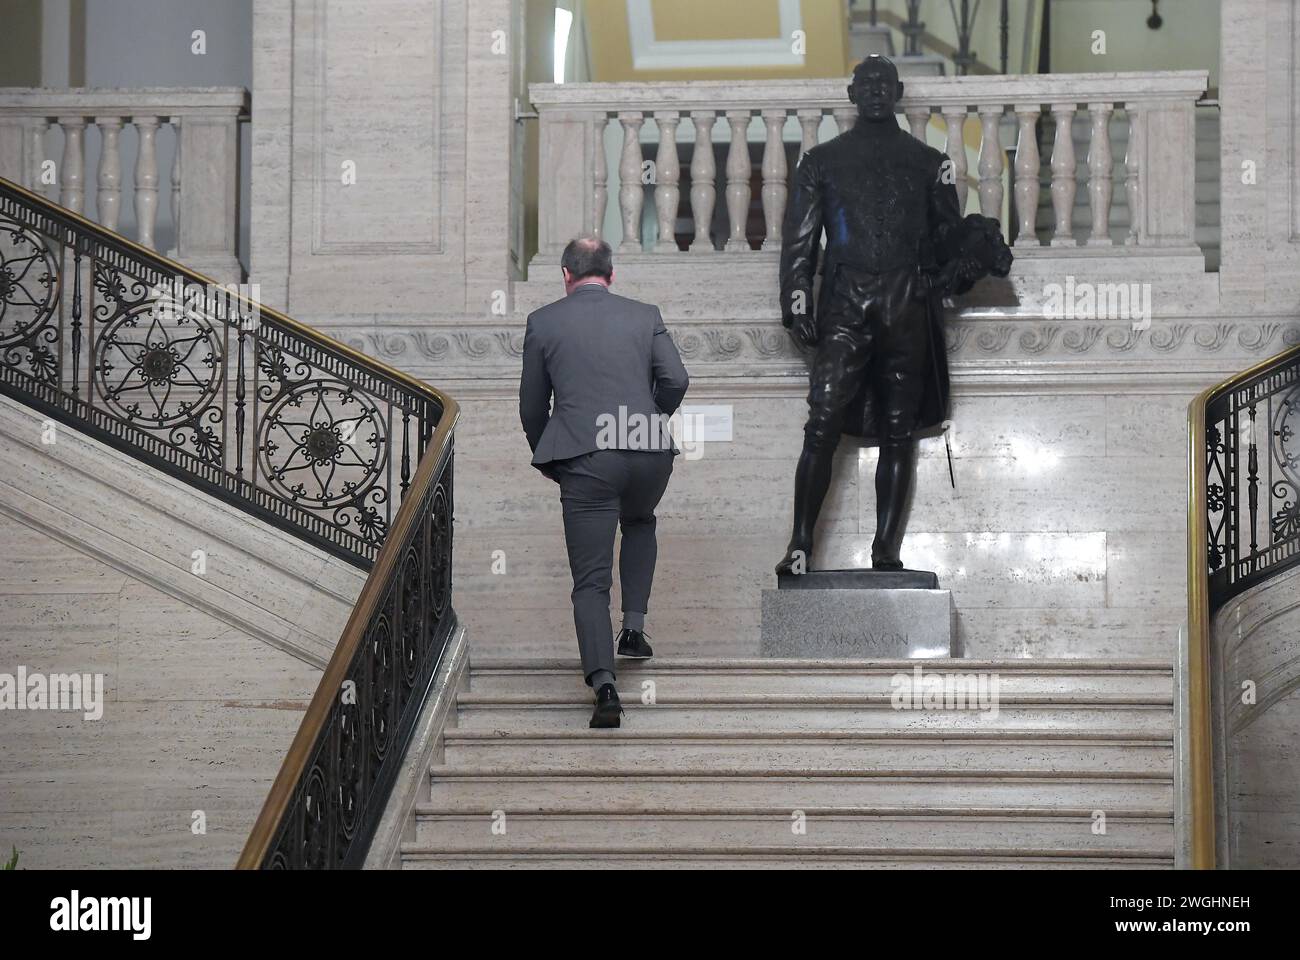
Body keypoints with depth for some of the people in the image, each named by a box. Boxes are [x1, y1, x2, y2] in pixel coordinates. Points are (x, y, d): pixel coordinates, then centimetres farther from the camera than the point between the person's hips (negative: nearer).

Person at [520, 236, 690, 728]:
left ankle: (604, 685, -15)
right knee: (639, 523, 35)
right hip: (651, 453, 2)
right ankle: (634, 626, 24)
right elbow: (675, 380, 0)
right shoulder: (645, 316, 11)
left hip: (585, 459, -2)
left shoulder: (543, 322, 9)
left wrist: (548, 460, 25)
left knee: (591, 582, 0)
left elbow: (531, 404, 11)